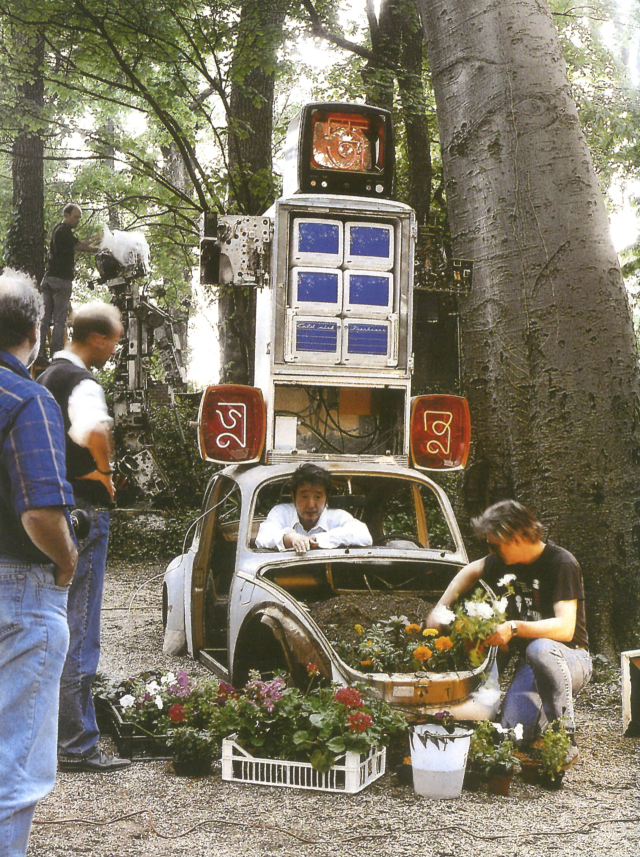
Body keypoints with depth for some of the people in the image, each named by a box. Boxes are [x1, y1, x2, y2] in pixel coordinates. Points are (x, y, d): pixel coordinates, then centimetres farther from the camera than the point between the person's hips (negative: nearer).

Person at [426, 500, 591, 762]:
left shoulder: (561, 563, -18)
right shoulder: (505, 561, 3)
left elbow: (565, 628, -29)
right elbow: (470, 571, 25)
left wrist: (514, 628, -37)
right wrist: (440, 608, 15)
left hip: (572, 660, -5)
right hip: (530, 663, 5)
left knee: (540, 649, -41)